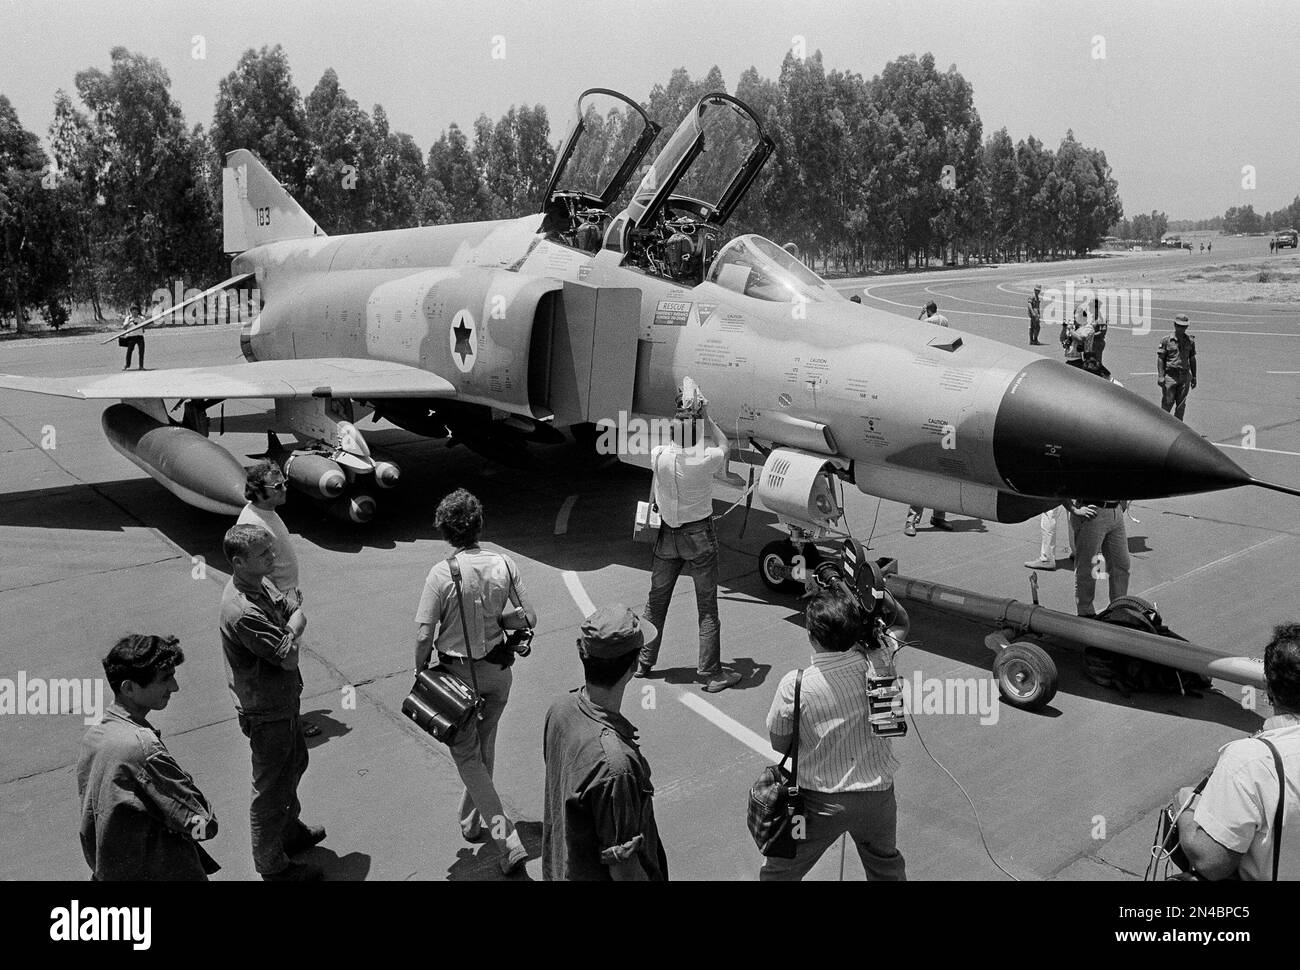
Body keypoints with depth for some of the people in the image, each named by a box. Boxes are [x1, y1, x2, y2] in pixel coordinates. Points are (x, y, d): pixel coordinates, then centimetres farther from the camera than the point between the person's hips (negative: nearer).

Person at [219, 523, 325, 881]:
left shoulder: (260, 583, -3)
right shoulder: (243, 612, -33)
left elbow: (298, 613, 0)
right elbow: (289, 658, -28)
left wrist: (289, 631, -20)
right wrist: (290, 641, -8)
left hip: (284, 699, 10)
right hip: (266, 711, -10)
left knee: (294, 763, 28)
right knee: (271, 788, 8)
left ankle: (291, 831, 50)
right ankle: (272, 864, 28)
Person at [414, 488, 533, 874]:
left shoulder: (442, 573, -20)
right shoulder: (504, 564, -9)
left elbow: (424, 635, -18)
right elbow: (529, 618, -5)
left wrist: (420, 673, -2)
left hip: (457, 672, -4)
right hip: (498, 669, 4)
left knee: (466, 754, 9)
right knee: (485, 747, 23)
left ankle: (507, 840, 1)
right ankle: (472, 821, 42)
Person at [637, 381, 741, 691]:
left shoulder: (659, 455, -14)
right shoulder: (705, 459, -22)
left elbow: (671, 441, 11)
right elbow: (723, 444, 2)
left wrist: (683, 414, 8)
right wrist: (705, 417, 4)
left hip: (667, 534, 3)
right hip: (699, 536, -3)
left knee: (656, 600, 17)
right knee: (707, 607, 7)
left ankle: (644, 662, 30)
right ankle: (711, 673, 14)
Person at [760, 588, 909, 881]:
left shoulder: (793, 686, -22)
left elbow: (779, 745, -5)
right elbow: (901, 625, 8)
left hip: (819, 802, -3)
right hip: (877, 795, 3)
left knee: (778, 873, 19)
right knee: (887, 868, 30)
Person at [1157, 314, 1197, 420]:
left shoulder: (1190, 340, 7)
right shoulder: (1167, 340, -4)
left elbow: (1192, 359, 13)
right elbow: (1160, 358, -4)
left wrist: (1194, 377, 12)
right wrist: (1160, 376, -12)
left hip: (1185, 376, 3)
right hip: (1170, 375, -3)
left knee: (1181, 405, 6)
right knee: (1167, 403, -2)